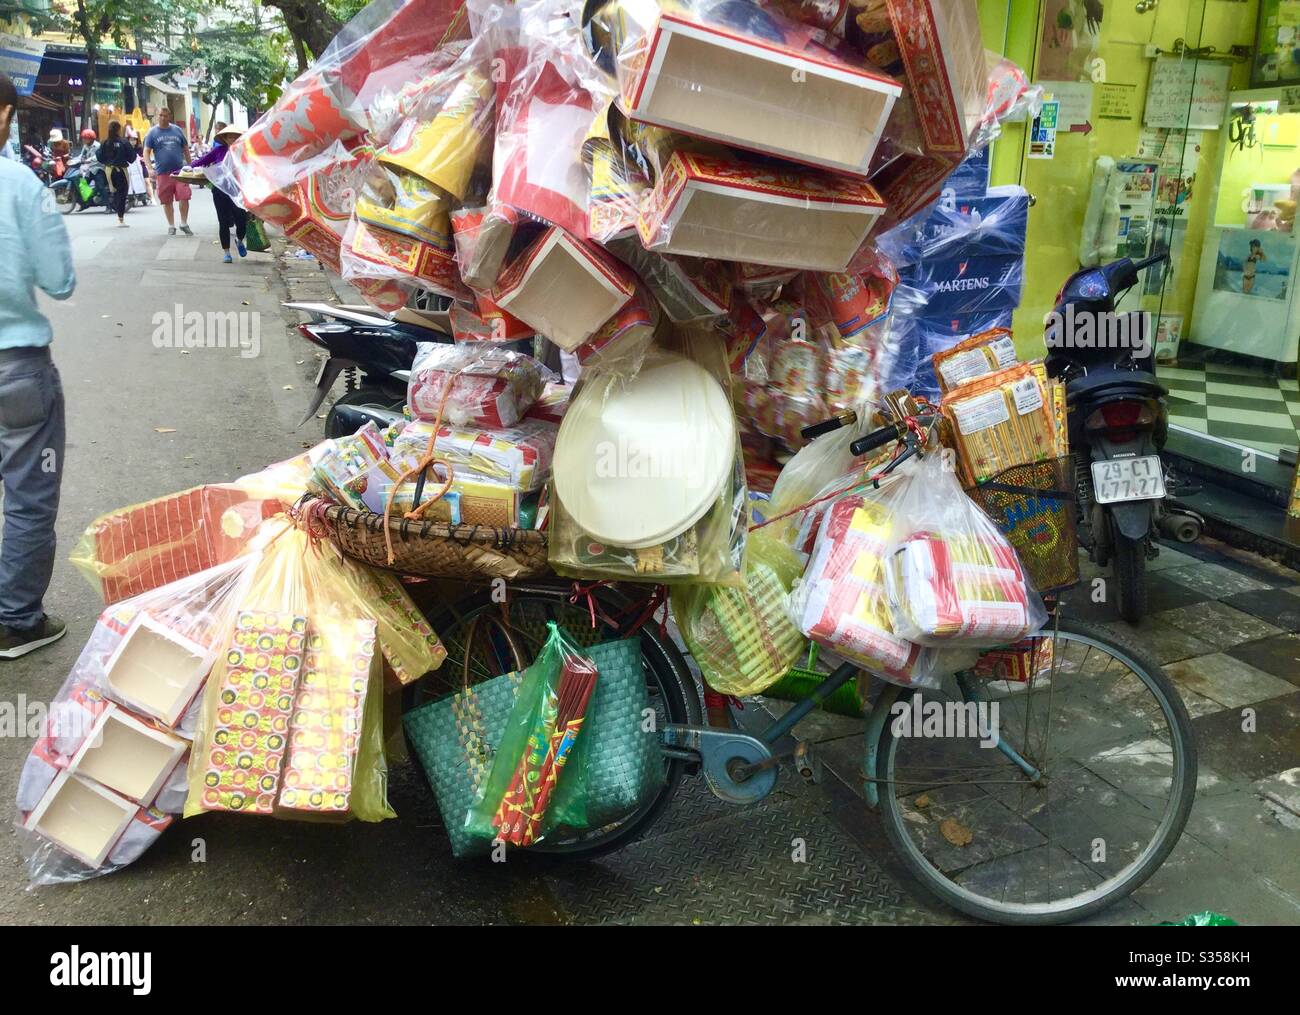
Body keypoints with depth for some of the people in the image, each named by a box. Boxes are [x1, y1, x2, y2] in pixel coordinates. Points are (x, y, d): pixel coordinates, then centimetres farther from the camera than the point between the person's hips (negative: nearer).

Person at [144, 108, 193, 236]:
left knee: (184, 197, -9)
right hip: (162, 172, 0)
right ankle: (171, 226, 17)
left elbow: (185, 148, 16)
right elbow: (146, 152, 1)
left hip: (180, 170, 0)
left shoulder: (177, 130, 8)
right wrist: (150, 168, -12)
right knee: (167, 201, 6)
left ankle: (184, 224, 6)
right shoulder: (152, 132, 3)